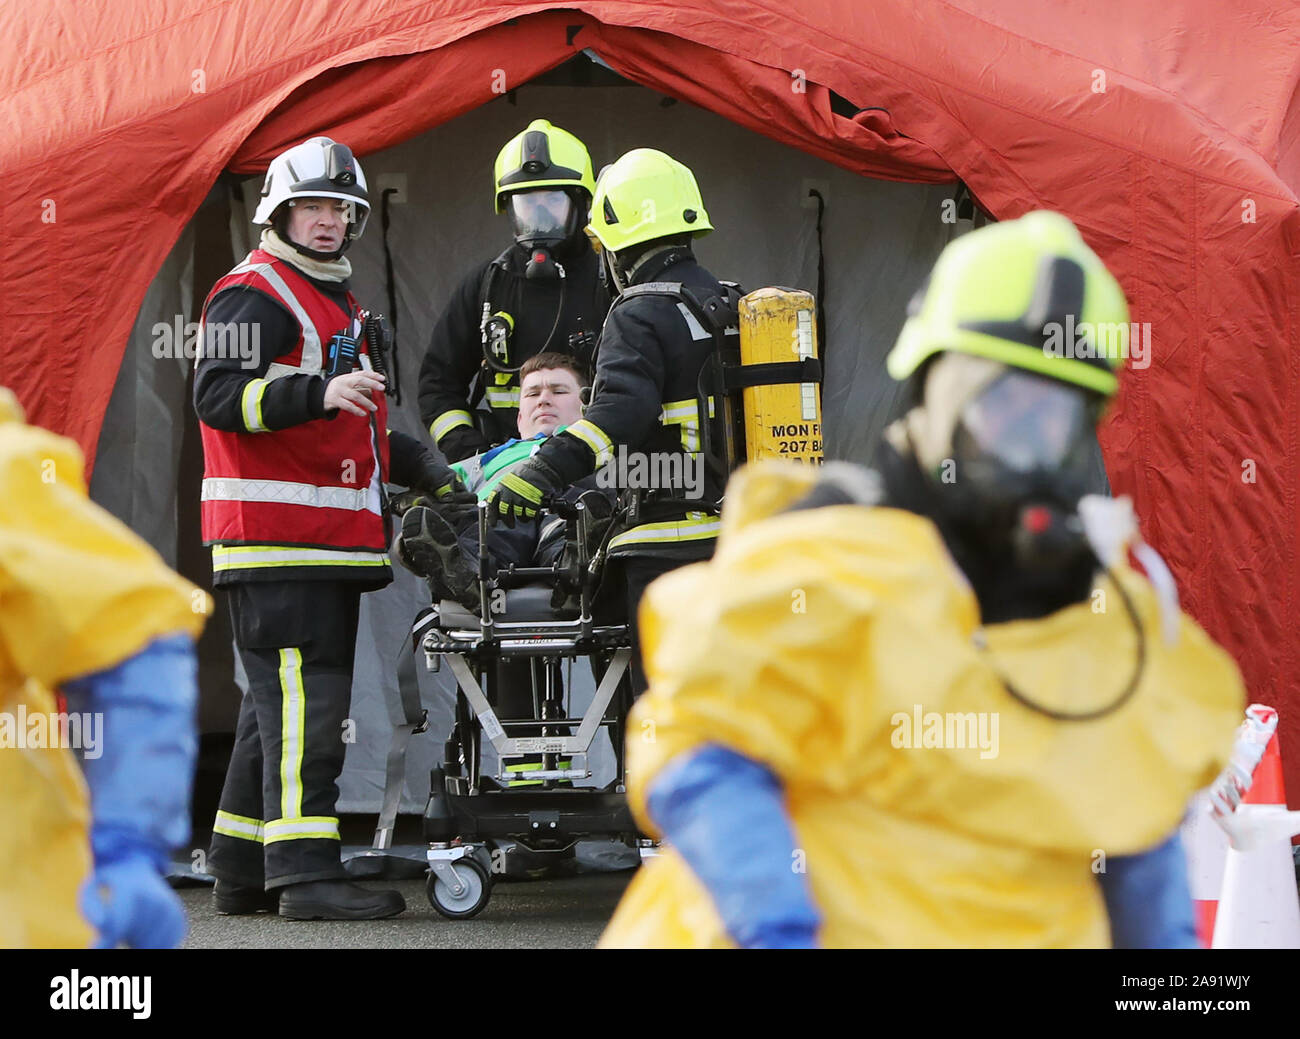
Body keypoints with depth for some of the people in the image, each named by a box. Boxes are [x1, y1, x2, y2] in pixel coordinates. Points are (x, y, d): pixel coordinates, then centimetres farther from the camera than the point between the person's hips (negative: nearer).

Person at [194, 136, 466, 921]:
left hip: (332, 543, 10)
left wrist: (427, 470, 27)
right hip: (275, 538, -10)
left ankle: (242, 872, 17)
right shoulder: (255, 295, -7)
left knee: (283, 704, 12)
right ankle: (306, 874, -17)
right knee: (301, 702, -14)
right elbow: (217, 396, -20)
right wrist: (318, 393, -31)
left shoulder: (335, 301, 24)